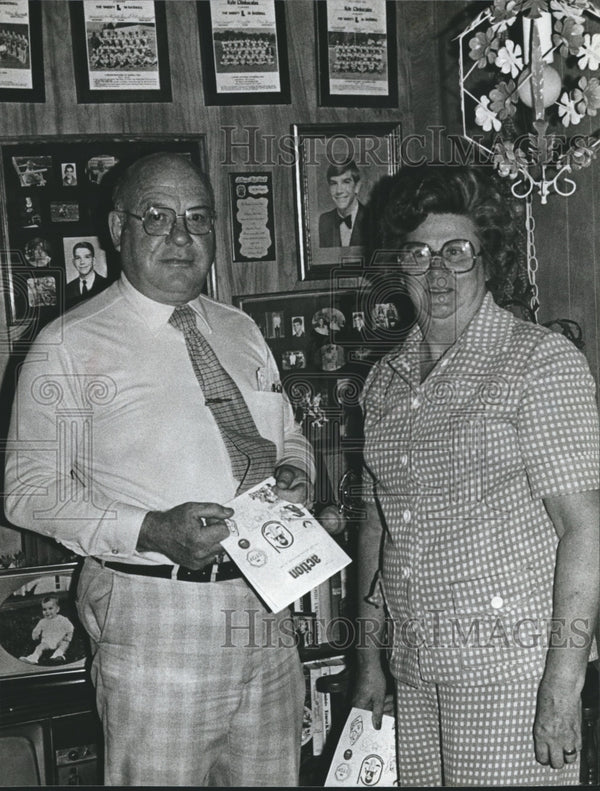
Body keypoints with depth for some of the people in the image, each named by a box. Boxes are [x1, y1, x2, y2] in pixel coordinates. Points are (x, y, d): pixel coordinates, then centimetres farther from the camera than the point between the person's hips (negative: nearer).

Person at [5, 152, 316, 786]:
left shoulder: (241, 332, 12)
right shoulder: (71, 345, -5)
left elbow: (289, 438, 22)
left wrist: (296, 472, -2)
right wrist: (151, 531, -20)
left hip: (267, 614, 5)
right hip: (153, 622, -5)